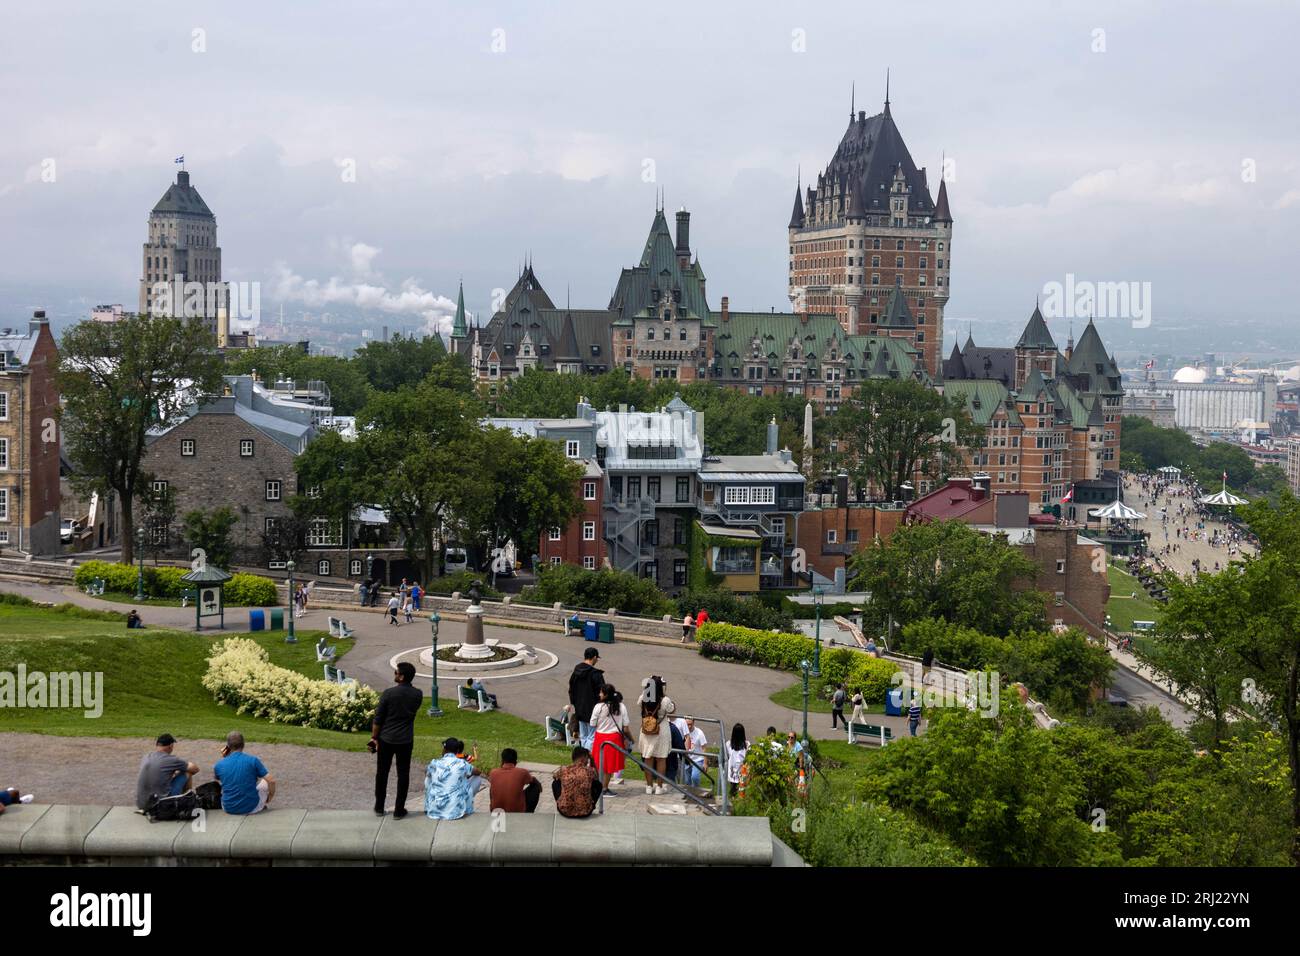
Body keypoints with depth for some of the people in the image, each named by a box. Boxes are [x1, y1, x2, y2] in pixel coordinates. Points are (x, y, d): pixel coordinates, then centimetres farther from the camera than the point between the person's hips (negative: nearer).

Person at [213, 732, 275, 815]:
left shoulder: (219, 765, -4)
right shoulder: (253, 761, -11)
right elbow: (271, 781, -11)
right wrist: (270, 797, 8)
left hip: (229, 809, 3)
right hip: (251, 808, -3)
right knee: (266, 782, 26)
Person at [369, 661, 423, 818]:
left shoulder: (388, 693, -15)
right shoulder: (418, 694, -6)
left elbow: (378, 718, -11)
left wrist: (374, 737, -1)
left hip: (386, 739, -1)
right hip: (406, 740, 1)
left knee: (382, 772, 14)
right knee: (403, 774, 9)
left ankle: (379, 807, 23)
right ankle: (399, 810, 11)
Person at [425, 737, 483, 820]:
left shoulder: (434, 763, -1)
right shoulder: (462, 764, -6)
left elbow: (426, 773, 25)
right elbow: (479, 772, 15)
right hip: (455, 811, -3)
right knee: (478, 778, 14)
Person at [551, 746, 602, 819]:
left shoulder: (563, 770, -3)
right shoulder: (590, 771, -7)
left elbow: (554, 777, 22)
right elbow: (597, 778, 19)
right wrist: (592, 760, 17)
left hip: (564, 812, 1)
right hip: (585, 812, -1)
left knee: (555, 783, 24)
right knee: (598, 784, 20)